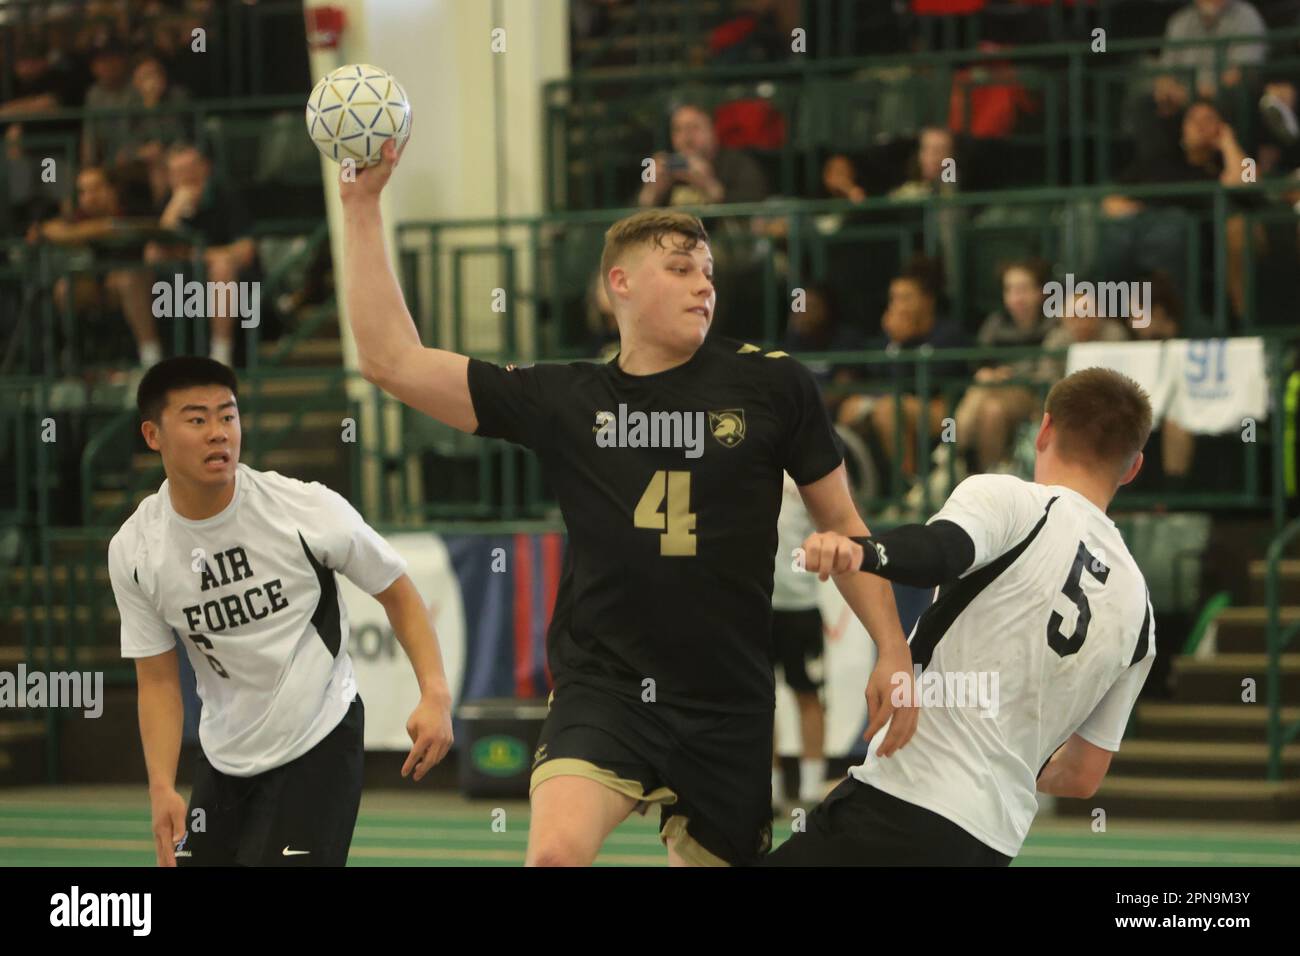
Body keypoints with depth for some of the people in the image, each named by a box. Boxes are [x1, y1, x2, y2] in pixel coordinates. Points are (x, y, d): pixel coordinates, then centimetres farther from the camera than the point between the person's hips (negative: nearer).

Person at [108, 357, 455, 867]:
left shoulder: (307, 509, -19)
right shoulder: (132, 552, -9)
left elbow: (397, 592, -6)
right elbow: (157, 680, 0)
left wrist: (435, 694, -19)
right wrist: (162, 787, -12)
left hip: (319, 745, -4)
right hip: (225, 754, 4)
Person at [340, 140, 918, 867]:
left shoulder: (773, 386, 0)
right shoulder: (561, 399, 1)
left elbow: (841, 521, 9)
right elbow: (393, 361, 1)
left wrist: (893, 652, 0)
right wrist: (363, 207, -2)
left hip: (730, 705, 1)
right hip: (603, 690, -1)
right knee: (555, 852, -26)